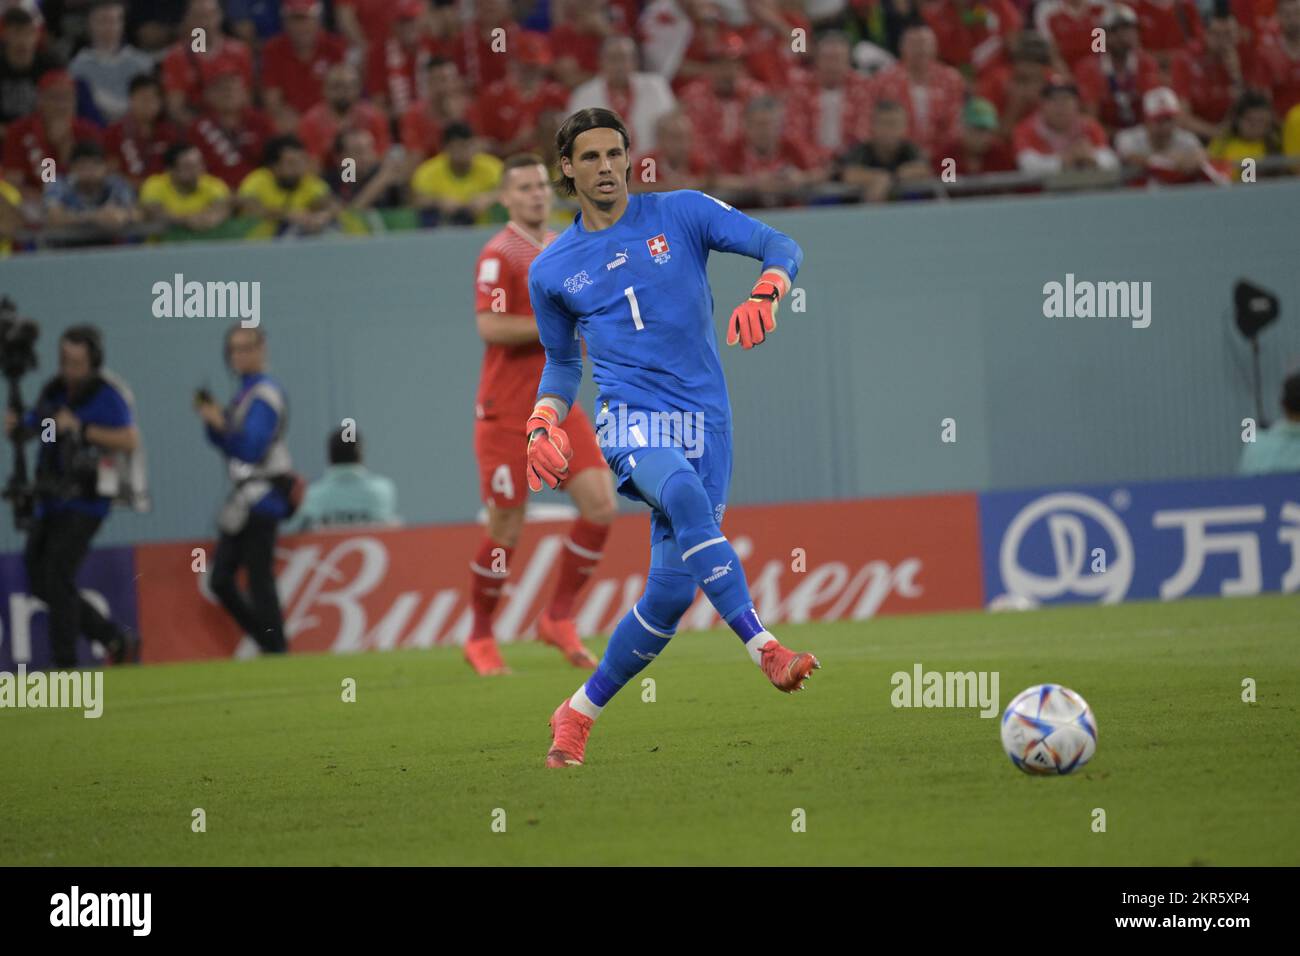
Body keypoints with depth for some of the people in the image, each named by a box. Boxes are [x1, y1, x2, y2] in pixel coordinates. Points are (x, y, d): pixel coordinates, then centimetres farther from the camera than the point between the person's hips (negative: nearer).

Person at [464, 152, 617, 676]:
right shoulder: (499, 255, -11)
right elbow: (490, 327, -23)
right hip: (507, 412, -6)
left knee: (600, 504, -8)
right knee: (505, 529, -2)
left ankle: (558, 618, 6)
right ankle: (480, 638, 16)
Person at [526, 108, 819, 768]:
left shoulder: (681, 213, 7)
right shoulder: (552, 270, 13)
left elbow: (781, 247, 2)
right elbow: (562, 361, 25)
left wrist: (763, 295, -20)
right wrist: (542, 423, 7)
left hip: (705, 418, 1)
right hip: (630, 417, -1)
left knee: (674, 589, -3)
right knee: (686, 497, -36)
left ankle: (580, 714, 15)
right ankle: (764, 650, -46)